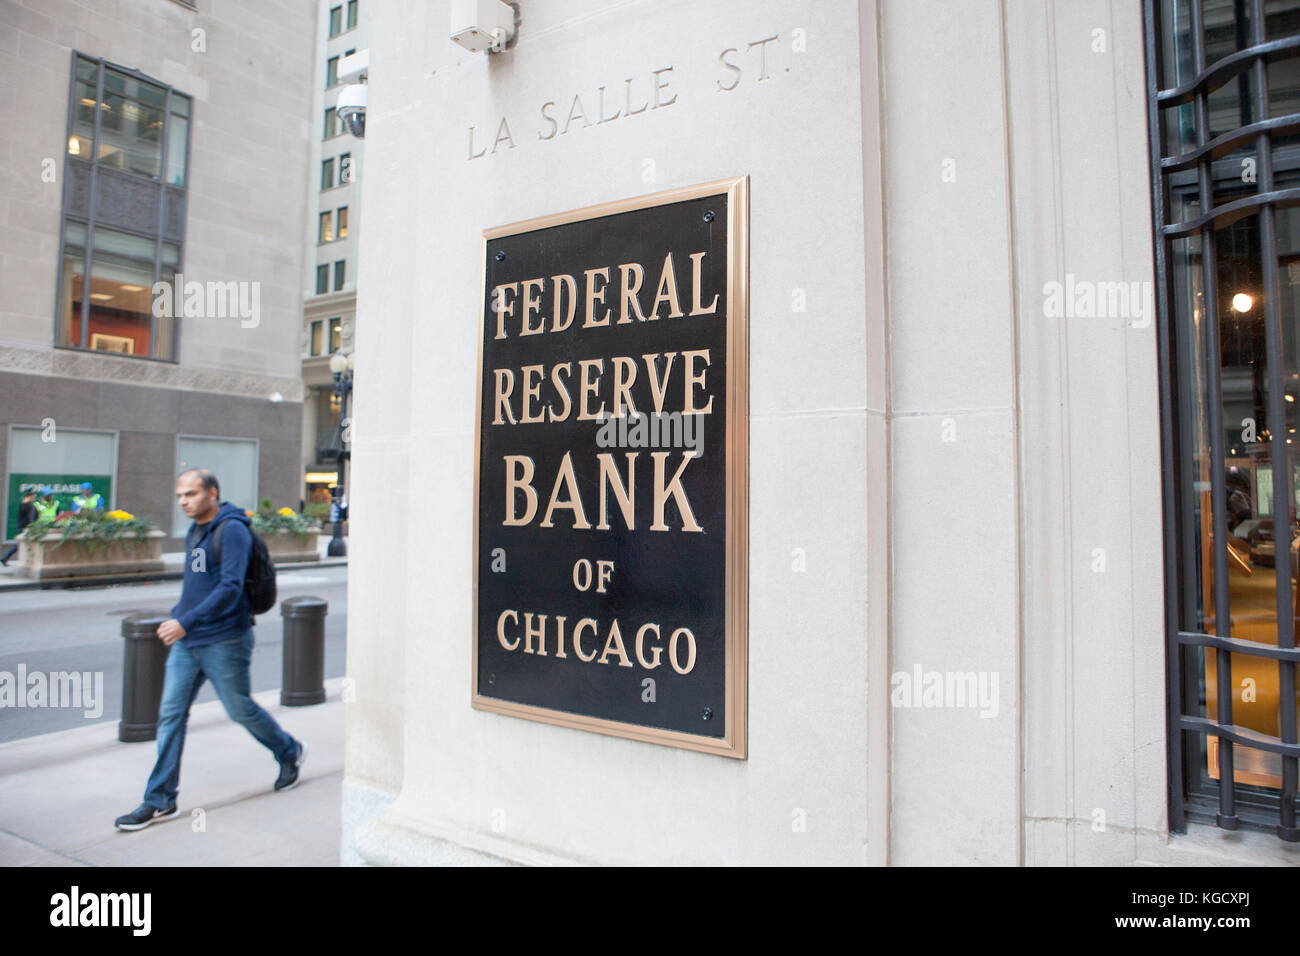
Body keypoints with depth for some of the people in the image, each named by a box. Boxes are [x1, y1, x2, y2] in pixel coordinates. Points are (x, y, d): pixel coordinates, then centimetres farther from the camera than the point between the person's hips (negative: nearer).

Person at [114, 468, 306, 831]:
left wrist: (186, 622, -27)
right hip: (186, 642, 8)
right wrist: (175, 617, 13)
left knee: (240, 710, 6)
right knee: (171, 713, 4)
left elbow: (230, 588, -23)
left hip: (223, 641, -8)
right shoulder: (194, 532, 12)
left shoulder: (232, 530, -16)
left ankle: (289, 752, 29)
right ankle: (159, 800, 13)